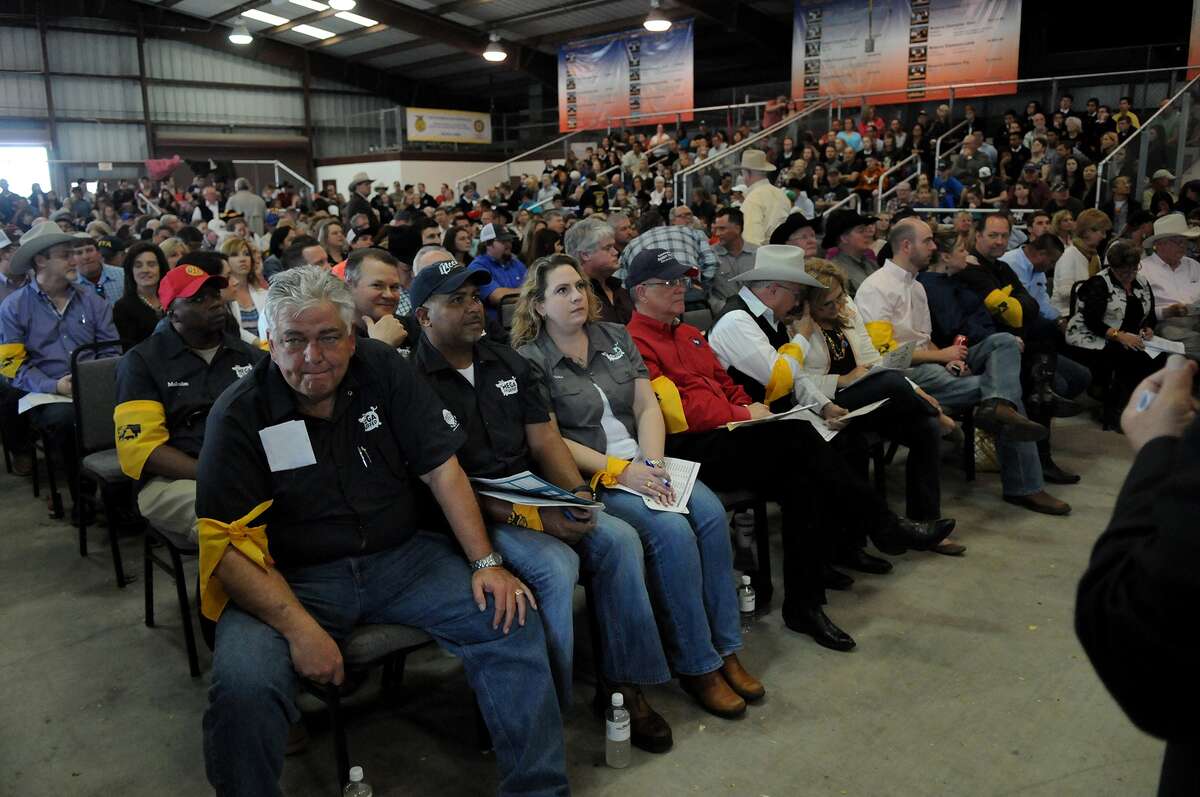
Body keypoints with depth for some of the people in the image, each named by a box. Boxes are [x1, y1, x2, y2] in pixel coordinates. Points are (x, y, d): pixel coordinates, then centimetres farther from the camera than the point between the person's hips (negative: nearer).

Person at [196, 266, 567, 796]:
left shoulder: (383, 370, -1)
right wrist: (299, 627, -26)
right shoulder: (239, 414, -9)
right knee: (242, 684, -31)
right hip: (294, 579, -2)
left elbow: (440, 468, -2)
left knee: (511, 622, -14)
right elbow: (227, 544, -14)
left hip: (400, 556, 3)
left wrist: (486, 563, -11)